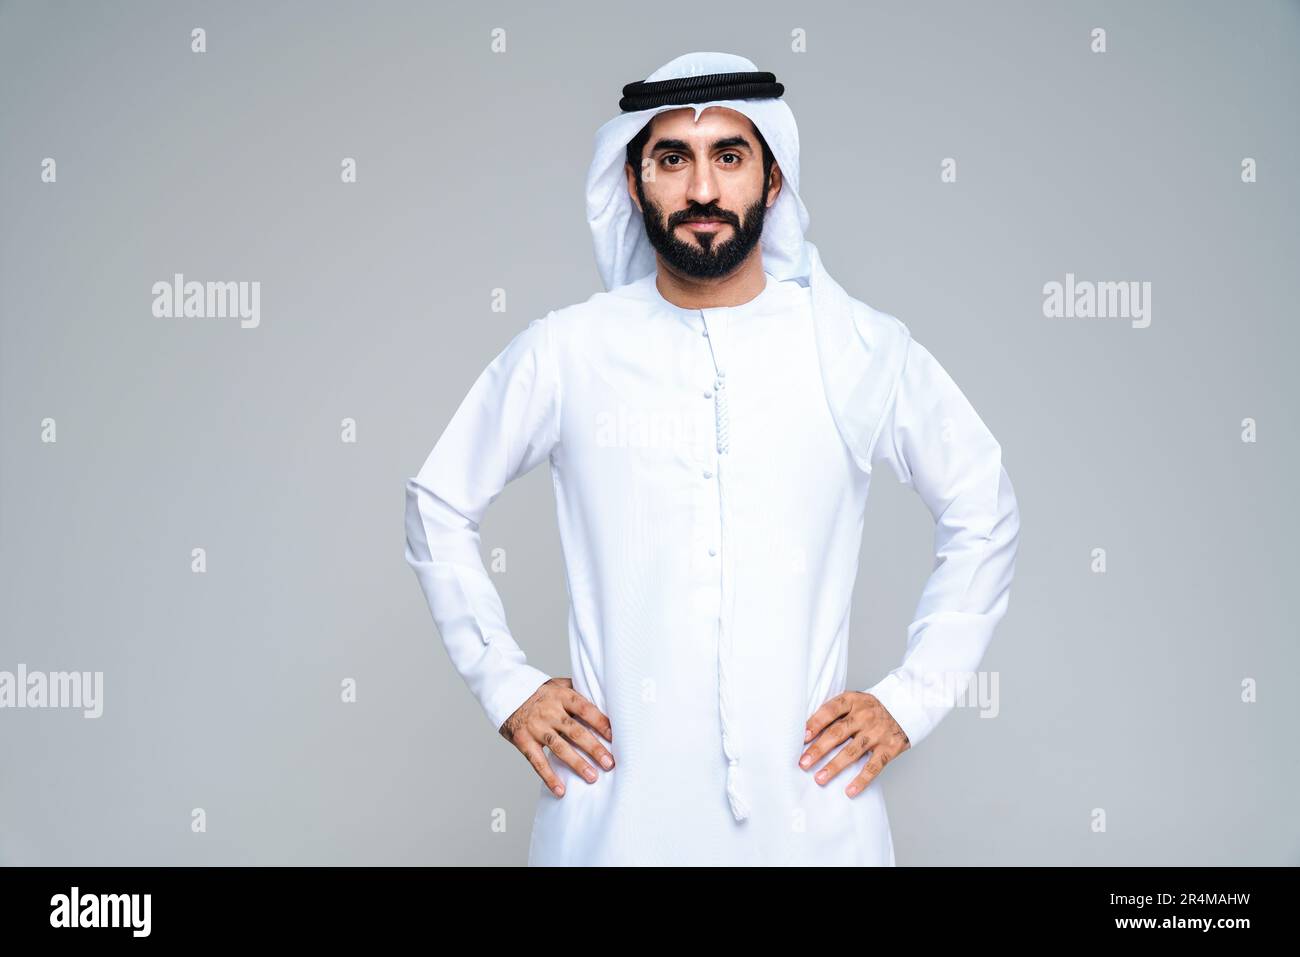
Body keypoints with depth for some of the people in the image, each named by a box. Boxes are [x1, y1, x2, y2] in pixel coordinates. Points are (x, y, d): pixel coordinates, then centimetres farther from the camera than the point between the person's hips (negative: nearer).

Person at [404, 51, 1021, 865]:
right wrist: (505, 684, 4)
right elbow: (440, 504, 10)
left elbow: (984, 515, 9)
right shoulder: (564, 352, -2)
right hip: (615, 809, 0)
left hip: (808, 808, 1)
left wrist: (914, 698, 3)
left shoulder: (862, 349, -1)